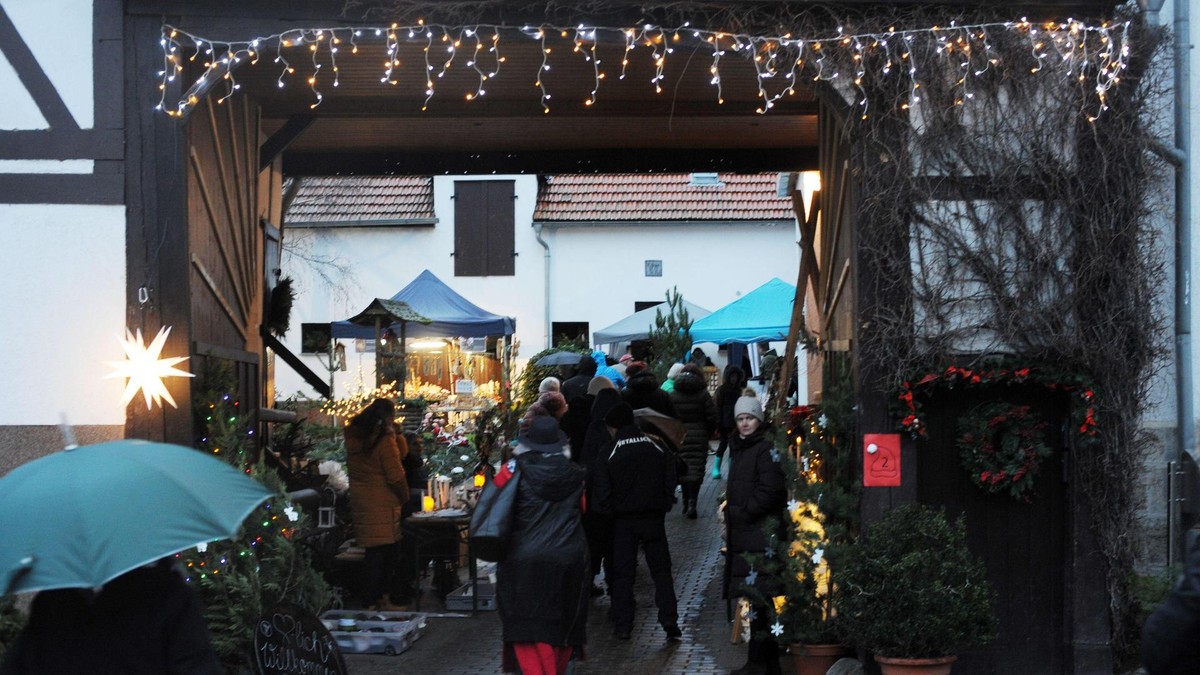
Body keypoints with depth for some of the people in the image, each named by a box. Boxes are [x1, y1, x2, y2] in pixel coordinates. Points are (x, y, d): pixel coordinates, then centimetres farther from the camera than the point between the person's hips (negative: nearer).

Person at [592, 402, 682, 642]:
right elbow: (670, 485, 3)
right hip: (654, 519, 2)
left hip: (623, 521, -2)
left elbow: (603, 494, -7)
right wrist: (663, 508, 13)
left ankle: (623, 626, 6)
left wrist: (611, 513, 8)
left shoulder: (607, 455, -8)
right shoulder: (659, 451, 0)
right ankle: (669, 621, 0)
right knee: (661, 570, 9)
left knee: (622, 573, 6)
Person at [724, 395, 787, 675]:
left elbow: (770, 490, -16)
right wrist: (730, 520, 16)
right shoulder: (738, 449, 19)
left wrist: (743, 513, -10)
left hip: (760, 533, -9)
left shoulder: (766, 449, -8)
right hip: (742, 533, 9)